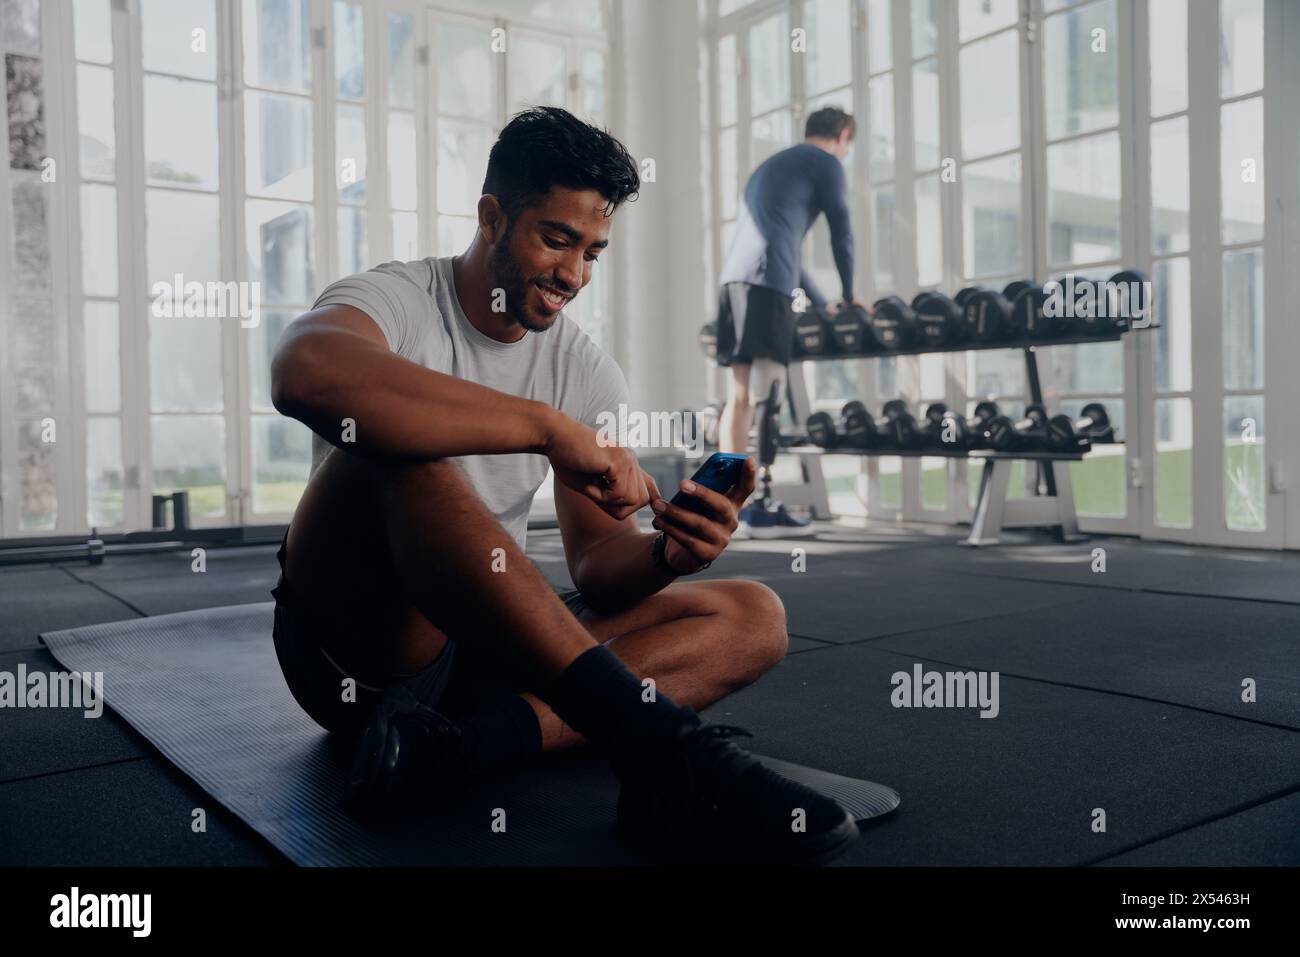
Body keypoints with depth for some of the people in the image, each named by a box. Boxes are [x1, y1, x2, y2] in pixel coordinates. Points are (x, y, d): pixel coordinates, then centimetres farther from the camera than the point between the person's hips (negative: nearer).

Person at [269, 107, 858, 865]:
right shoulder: (393, 301, -9)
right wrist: (549, 426, -37)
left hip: (488, 646, 6)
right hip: (353, 644, -5)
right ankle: (657, 743, -39)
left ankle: (466, 738, -30)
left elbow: (598, 561, -1)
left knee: (752, 617, -9)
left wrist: (669, 554, -25)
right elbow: (305, 374, -36)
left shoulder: (589, 371, 5)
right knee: (398, 442, -34)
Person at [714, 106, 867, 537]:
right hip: (765, 283, -8)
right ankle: (755, 508, -15)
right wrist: (848, 296, 23)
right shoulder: (826, 163, 8)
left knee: (740, 396, 7)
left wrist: (822, 305, 37)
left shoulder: (772, 165, 33)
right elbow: (842, 233, 9)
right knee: (762, 395, -12)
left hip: (734, 279, 8)